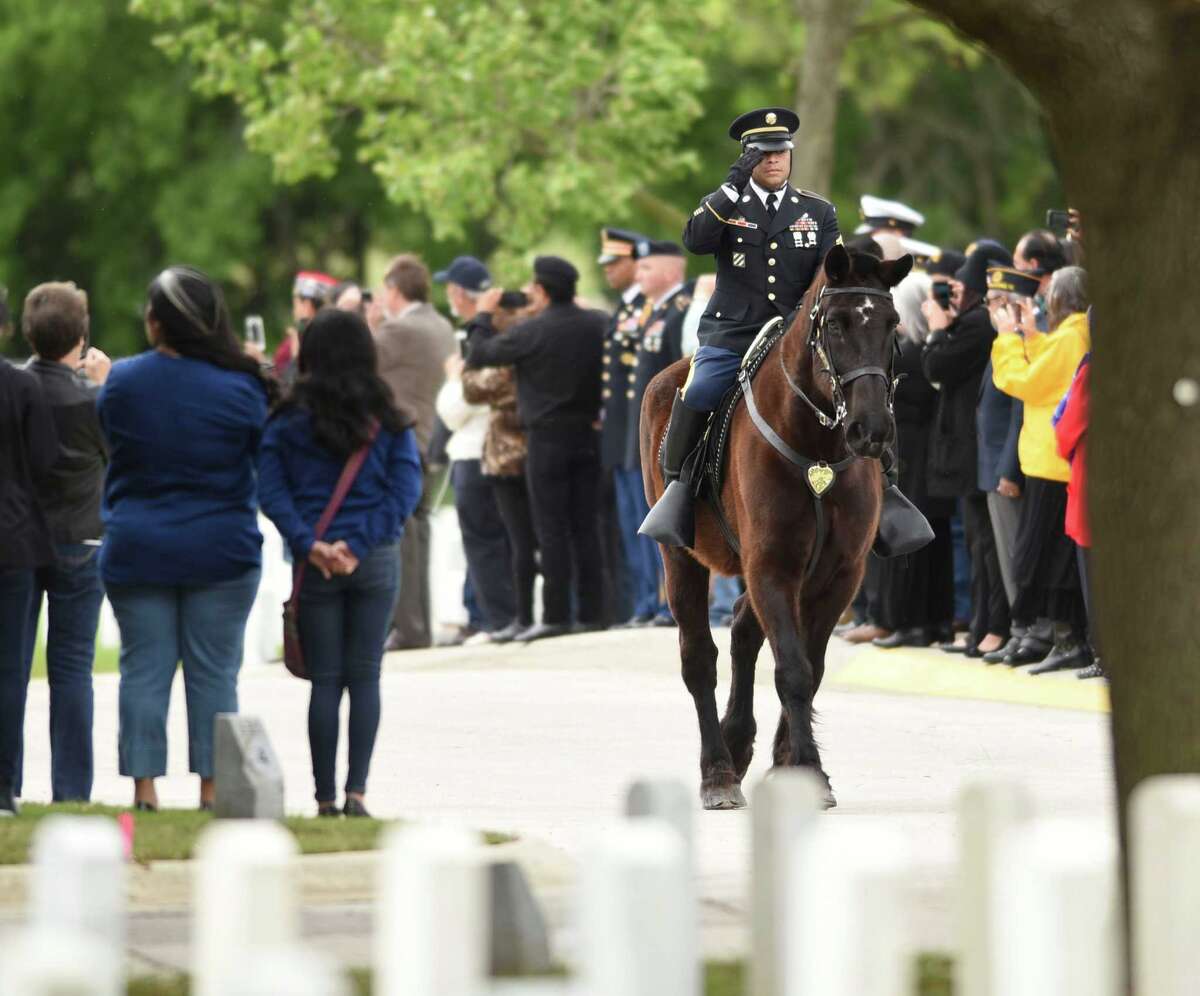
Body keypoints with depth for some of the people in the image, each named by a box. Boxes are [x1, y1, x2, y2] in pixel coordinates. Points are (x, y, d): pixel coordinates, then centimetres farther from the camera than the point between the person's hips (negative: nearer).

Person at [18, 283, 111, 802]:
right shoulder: (88, 398, -15)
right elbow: (117, 452, 2)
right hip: (77, 544, -2)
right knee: (71, 670, 3)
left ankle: (6, 784, 6)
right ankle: (70, 790, 2)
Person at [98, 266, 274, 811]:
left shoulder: (121, 382, -4)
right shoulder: (240, 387, -10)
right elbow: (268, 456, 1)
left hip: (136, 552, 1)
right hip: (220, 551, -1)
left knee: (143, 669, 6)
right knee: (214, 673, 5)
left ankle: (144, 787, 2)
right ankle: (212, 787, 4)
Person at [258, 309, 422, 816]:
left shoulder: (288, 419, -1)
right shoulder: (388, 420, 1)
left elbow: (271, 489, -9)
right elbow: (405, 489, -7)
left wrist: (307, 544, -14)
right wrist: (359, 543, -12)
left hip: (315, 565, 0)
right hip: (377, 563, 0)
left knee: (325, 680, 5)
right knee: (365, 677, 6)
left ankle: (326, 798, 4)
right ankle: (357, 790, -3)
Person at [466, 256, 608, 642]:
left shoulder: (531, 331, -13)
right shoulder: (599, 324, -1)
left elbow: (478, 356, -4)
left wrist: (483, 315, 9)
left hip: (548, 438, -4)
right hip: (589, 435, 4)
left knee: (551, 529, -1)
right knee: (586, 527, 9)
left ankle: (556, 615, -4)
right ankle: (591, 612, 8)